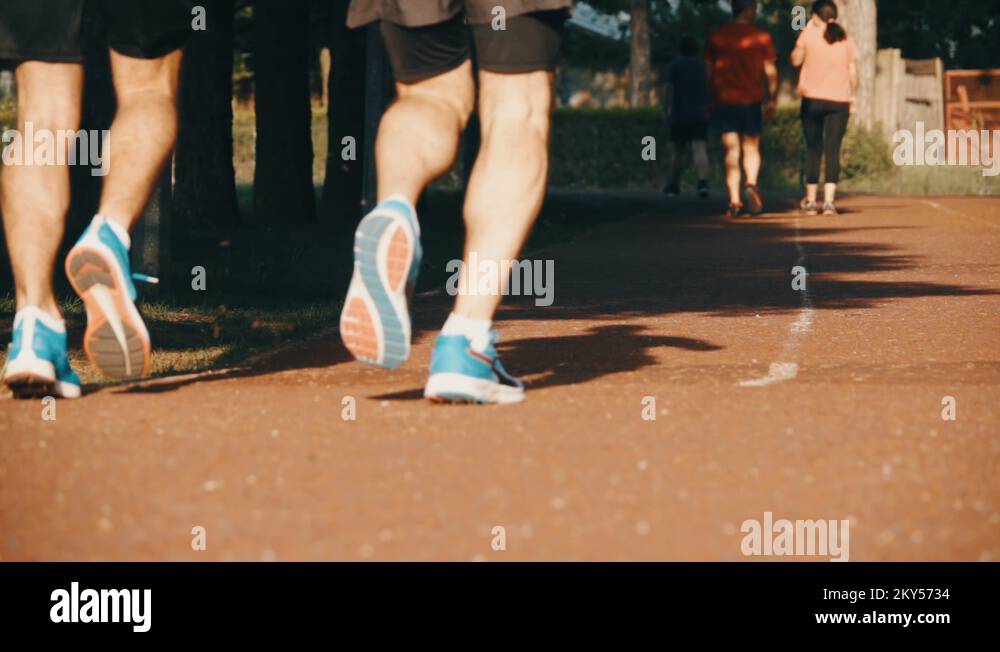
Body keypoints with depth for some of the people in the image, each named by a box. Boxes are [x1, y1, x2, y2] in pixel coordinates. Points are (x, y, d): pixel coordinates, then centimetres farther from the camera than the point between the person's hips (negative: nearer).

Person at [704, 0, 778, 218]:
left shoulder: (716, 37, 4)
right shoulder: (761, 37, -2)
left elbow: (708, 71, 6)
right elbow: (771, 71, -2)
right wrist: (773, 100, 8)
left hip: (724, 101, 1)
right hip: (752, 101, -1)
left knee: (731, 152, 4)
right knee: (751, 148, 14)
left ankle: (734, 200, -7)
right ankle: (752, 183, -13)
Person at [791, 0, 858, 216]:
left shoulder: (809, 34, -2)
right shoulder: (846, 40, 6)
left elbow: (796, 60, 10)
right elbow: (853, 72, 6)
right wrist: (852, 95, 19)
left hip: (813, 99, -1)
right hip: (839, 101, 1)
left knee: (813, 149, 8)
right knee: (833, 150, -1)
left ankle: (811, 200, 12)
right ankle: (829, 200, -12)